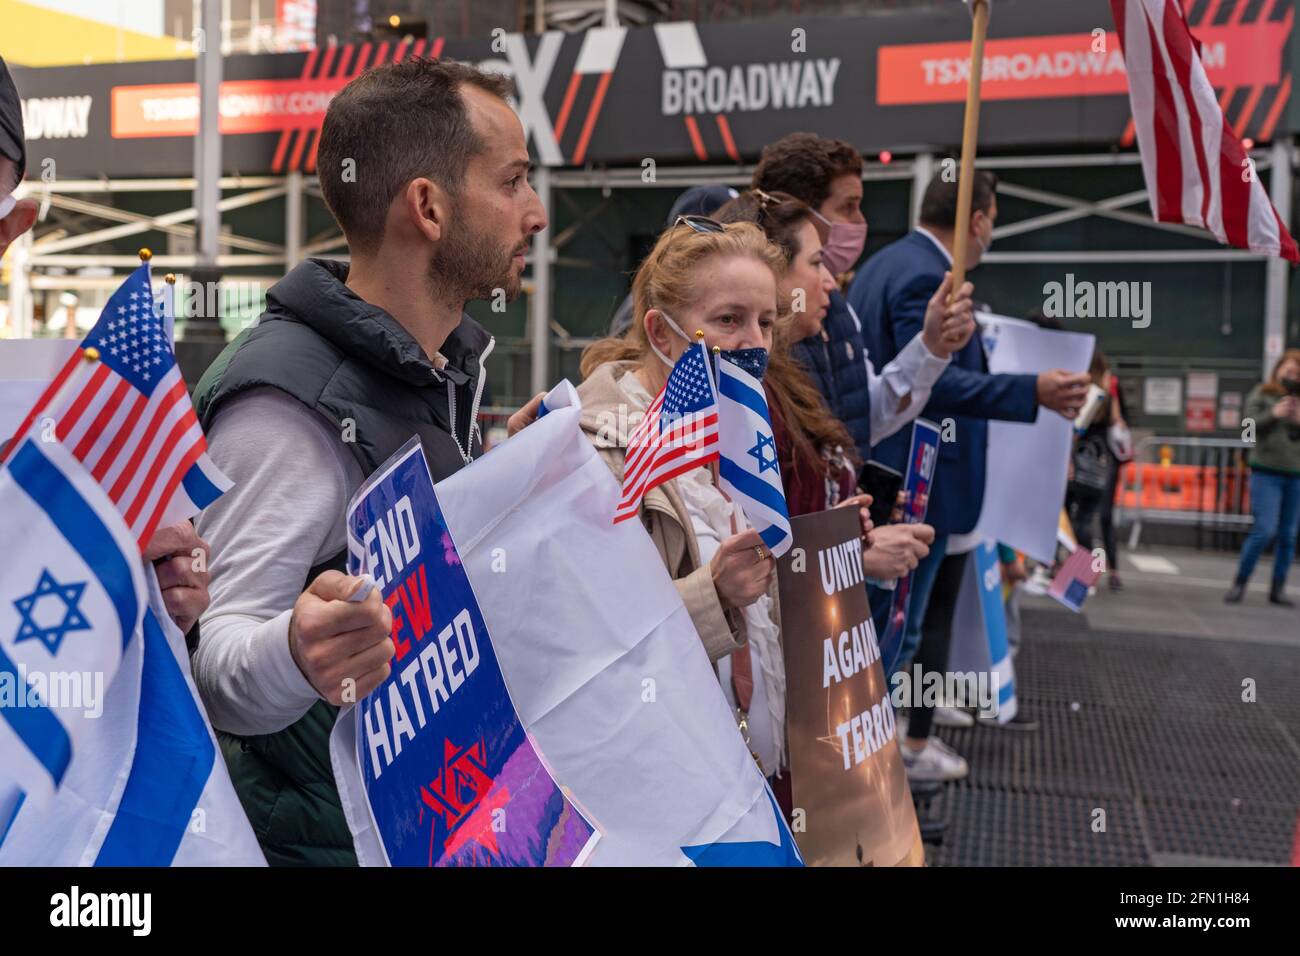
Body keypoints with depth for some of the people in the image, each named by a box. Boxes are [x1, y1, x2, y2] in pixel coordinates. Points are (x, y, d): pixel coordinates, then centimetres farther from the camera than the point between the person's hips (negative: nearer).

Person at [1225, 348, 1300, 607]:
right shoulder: (1261, 394, 1)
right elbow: (1249, 424, -7)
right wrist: (1273, 414, -21)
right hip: (1266, 472, -3)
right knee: (1264, 530, -11)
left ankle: (1278, 588, 15)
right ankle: (1240, 583, 2)